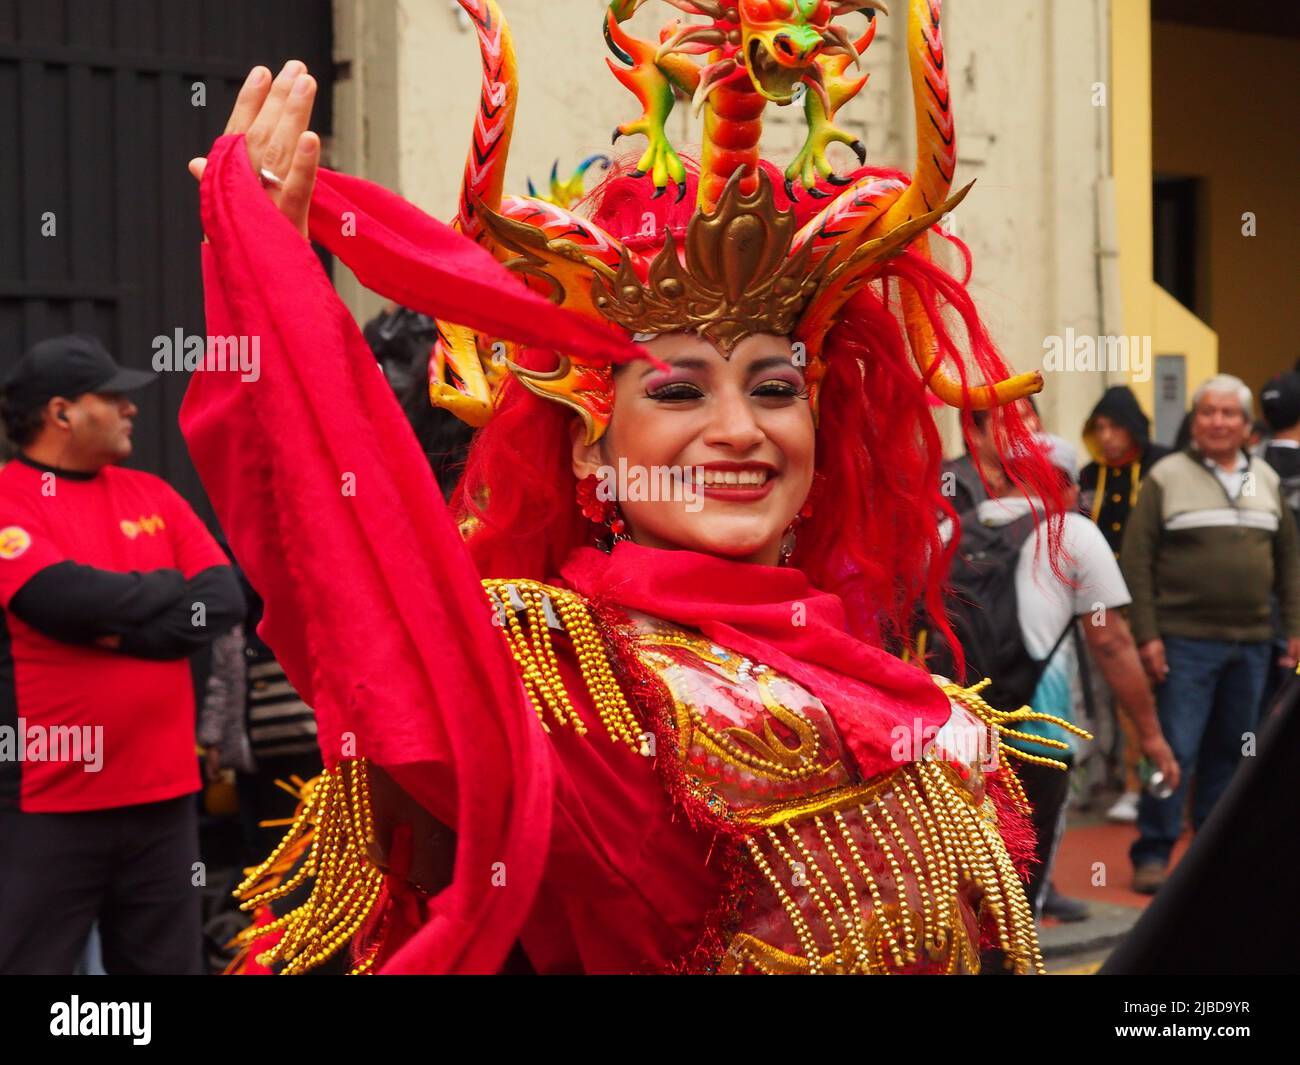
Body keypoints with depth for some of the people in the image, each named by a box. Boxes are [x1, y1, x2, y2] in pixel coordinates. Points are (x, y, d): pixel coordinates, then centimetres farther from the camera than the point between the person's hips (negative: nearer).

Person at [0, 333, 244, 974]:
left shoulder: (151, 495, 13)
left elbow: (225, 601, 3)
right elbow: (66, 599, -21)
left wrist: (125, 629, -13)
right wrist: (167, 588, -3)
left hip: (162, 791, 6)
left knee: (166, 962, 12)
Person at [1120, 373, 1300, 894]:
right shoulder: (1167, 478, -1)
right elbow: (1136, 559, -5)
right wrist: (1146, 634, -11)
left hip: (1252, 641, 5)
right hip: (1185, 640, -4)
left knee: (1232, 751, 9)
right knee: (1174, 750, -6)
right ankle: (1153, 854, 2)